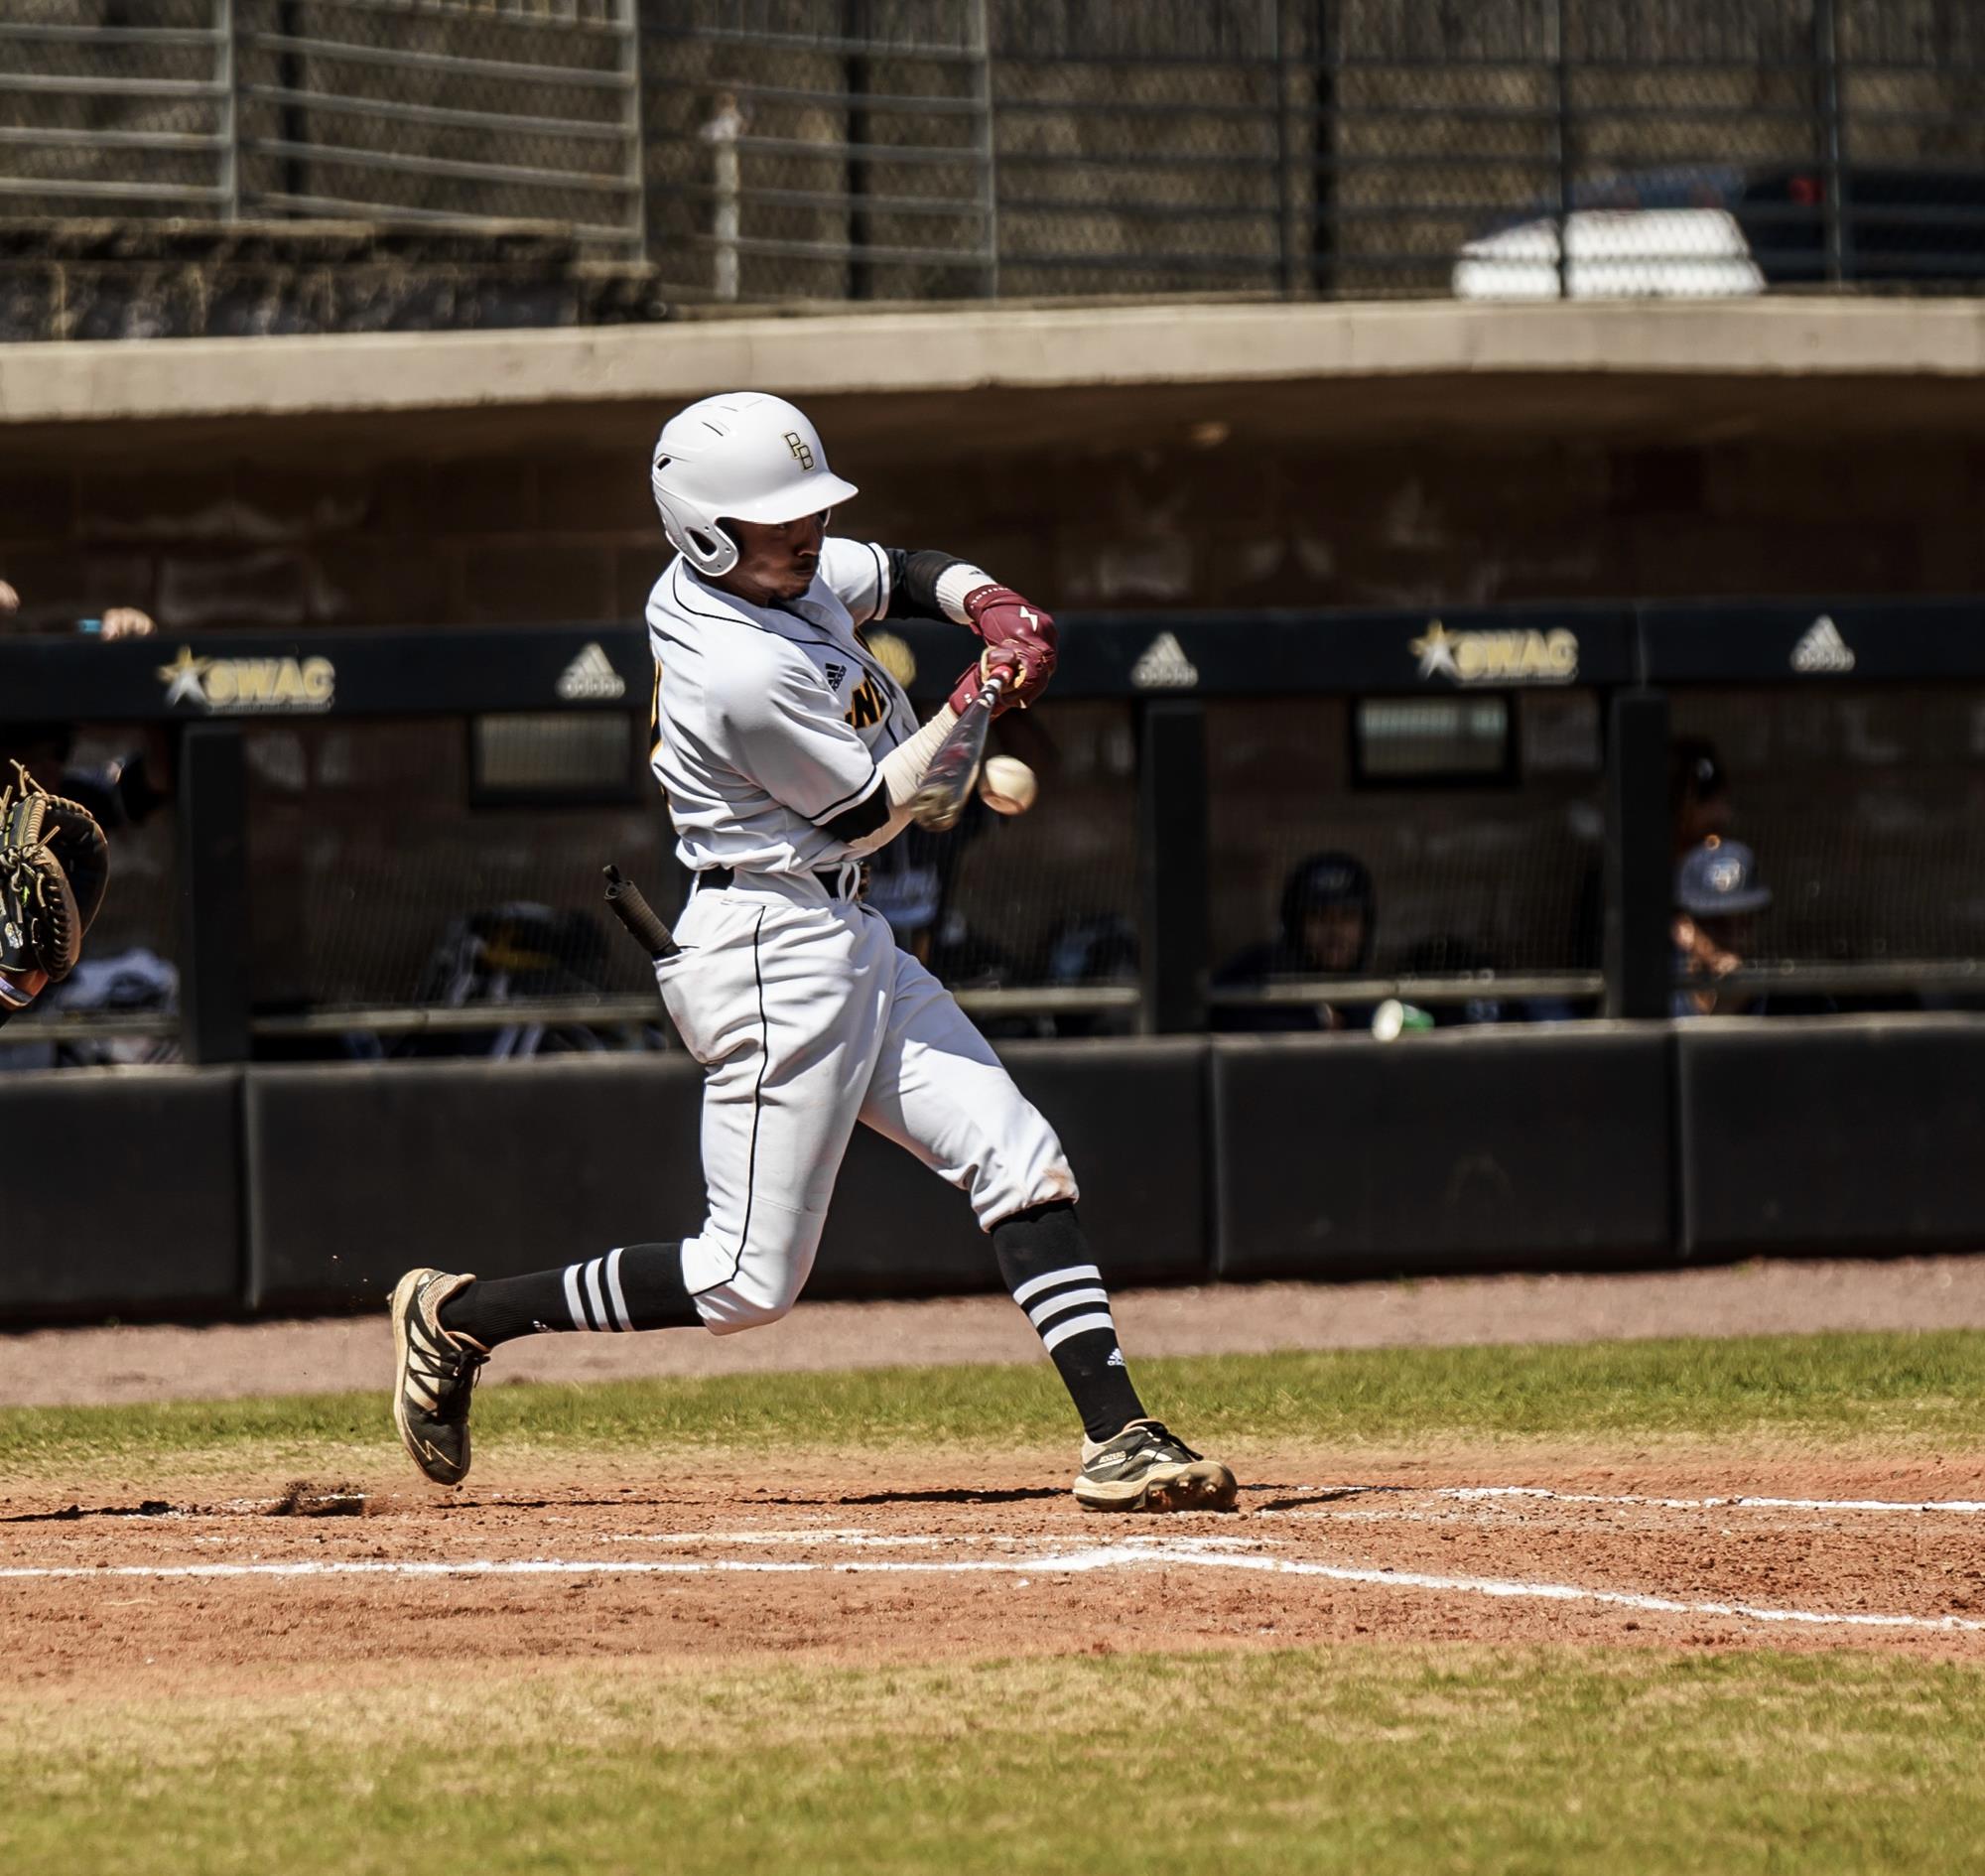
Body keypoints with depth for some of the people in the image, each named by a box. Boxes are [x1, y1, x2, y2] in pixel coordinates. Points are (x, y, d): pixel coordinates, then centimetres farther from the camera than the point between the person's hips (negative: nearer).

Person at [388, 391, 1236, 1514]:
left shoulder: (785, 572, 3)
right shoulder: (747, 674, -24)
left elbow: (909, 576, 18)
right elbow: (873, 814, -12)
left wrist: (985, 603, -3)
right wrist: (982, 695, -14)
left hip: (846, 939, 10)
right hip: (777, 955, -10)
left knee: (1019, 1160, 0)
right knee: (750, 1284, -5)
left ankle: (1119, 1437, -6)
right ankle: (457, 1316, 8)